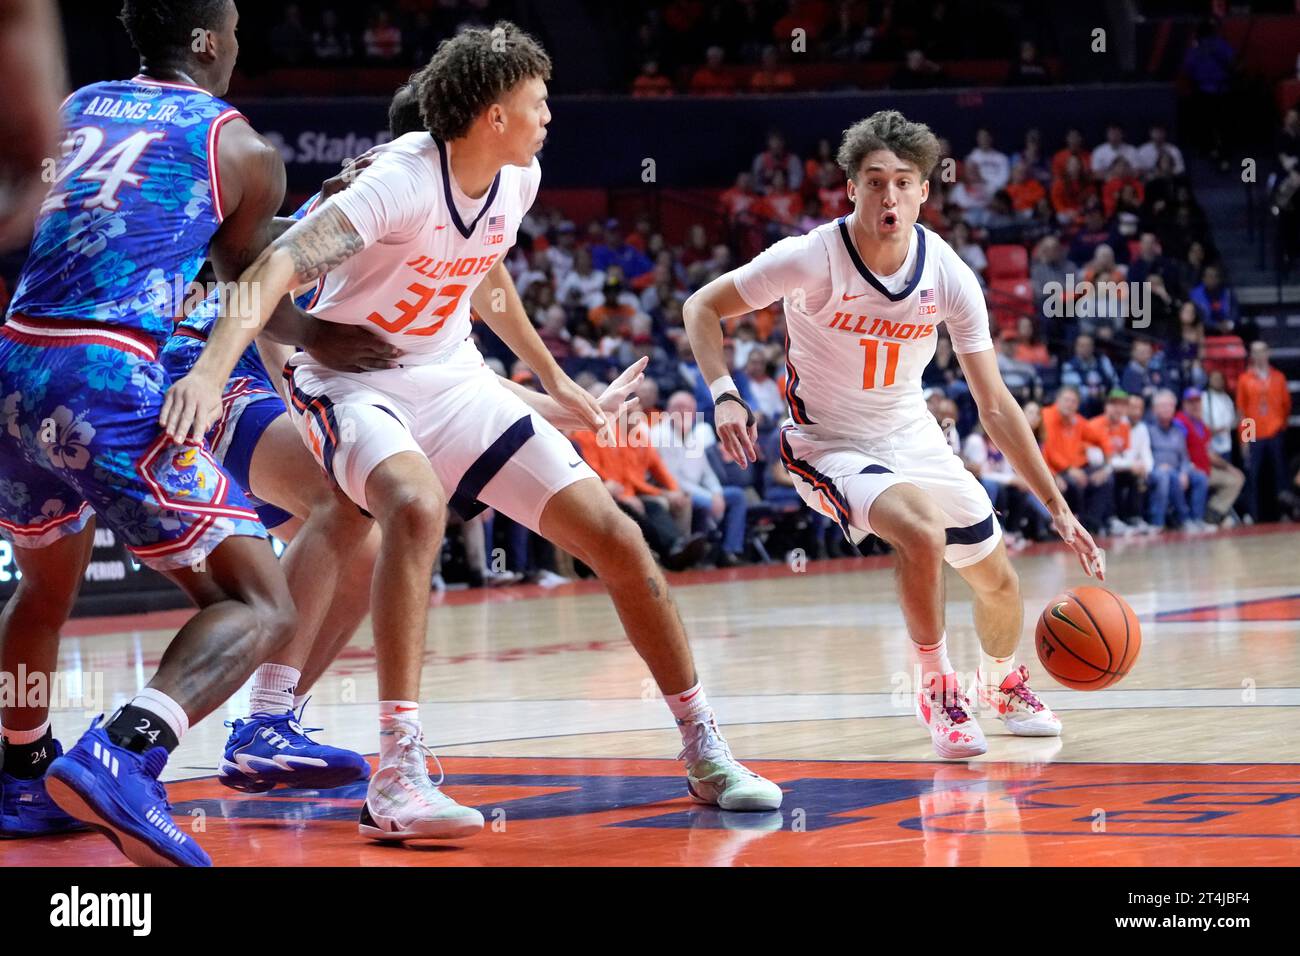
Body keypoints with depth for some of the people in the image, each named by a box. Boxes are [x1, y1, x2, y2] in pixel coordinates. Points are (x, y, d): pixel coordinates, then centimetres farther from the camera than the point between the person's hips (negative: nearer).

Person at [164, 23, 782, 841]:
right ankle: (399, 777, -37)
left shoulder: (519, 180, -3)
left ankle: (706, 752, 13)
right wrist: (213, 367, -54)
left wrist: (553, 378, 26)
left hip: (453, 381, 7)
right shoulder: (403, 181, -26)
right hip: (353, 383, -7)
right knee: (417, 505, -39)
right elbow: (280, 265, -39)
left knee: (612, 533, -2)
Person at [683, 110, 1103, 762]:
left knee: (998, 579, 10)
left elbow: (994, 405, -9)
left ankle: (1000, 683, 45)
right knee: (922, 531, -33)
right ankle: (937, 689, -10)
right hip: (827, 446, -5)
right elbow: (702, 307, -12)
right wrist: (724, 395, -28)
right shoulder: (811, 259, -24)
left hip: (913, 438, 5)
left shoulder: (949, 277, -15)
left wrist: (1056, 506, -11)